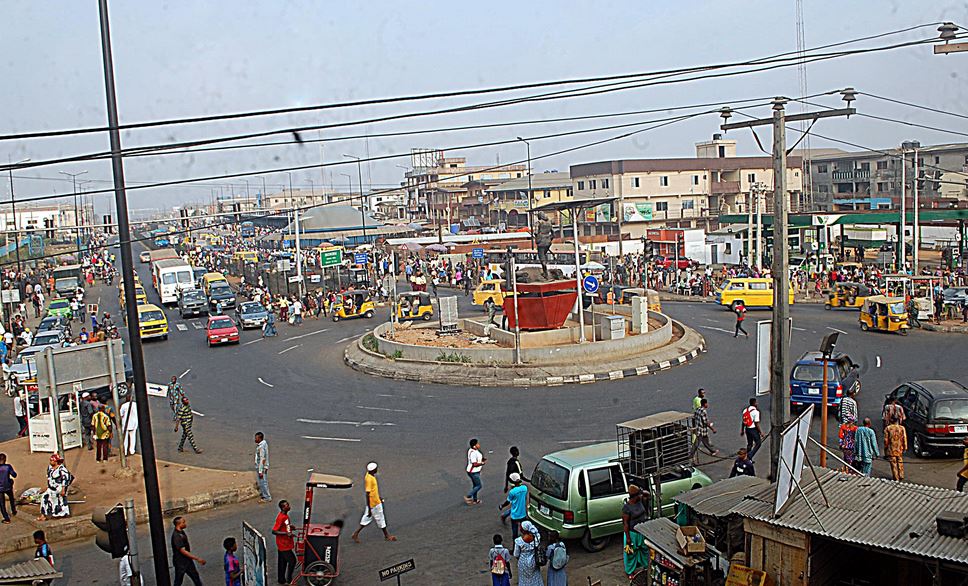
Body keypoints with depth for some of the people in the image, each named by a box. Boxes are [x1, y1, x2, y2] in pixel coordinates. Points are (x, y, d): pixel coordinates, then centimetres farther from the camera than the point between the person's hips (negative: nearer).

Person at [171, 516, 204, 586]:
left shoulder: (181, 532, 3)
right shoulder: (176, 536, -26)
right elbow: (183, 551, -27)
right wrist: (197, 558, -25)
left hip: (187, 560, 9)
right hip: (180, 562, -9)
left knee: (196, 577, 13)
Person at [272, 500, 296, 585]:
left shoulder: (285, 515, 4)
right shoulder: (281, 517, -25)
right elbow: (274, 531, -27)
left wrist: (290, 527, 5)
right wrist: (286, 533, -32)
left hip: (285, 543, 9)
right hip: (283, 544, -9)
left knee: (282, 562, 18)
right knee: (292, 560, -2)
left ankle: (282, 580, 29)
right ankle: (289, 579, 11)